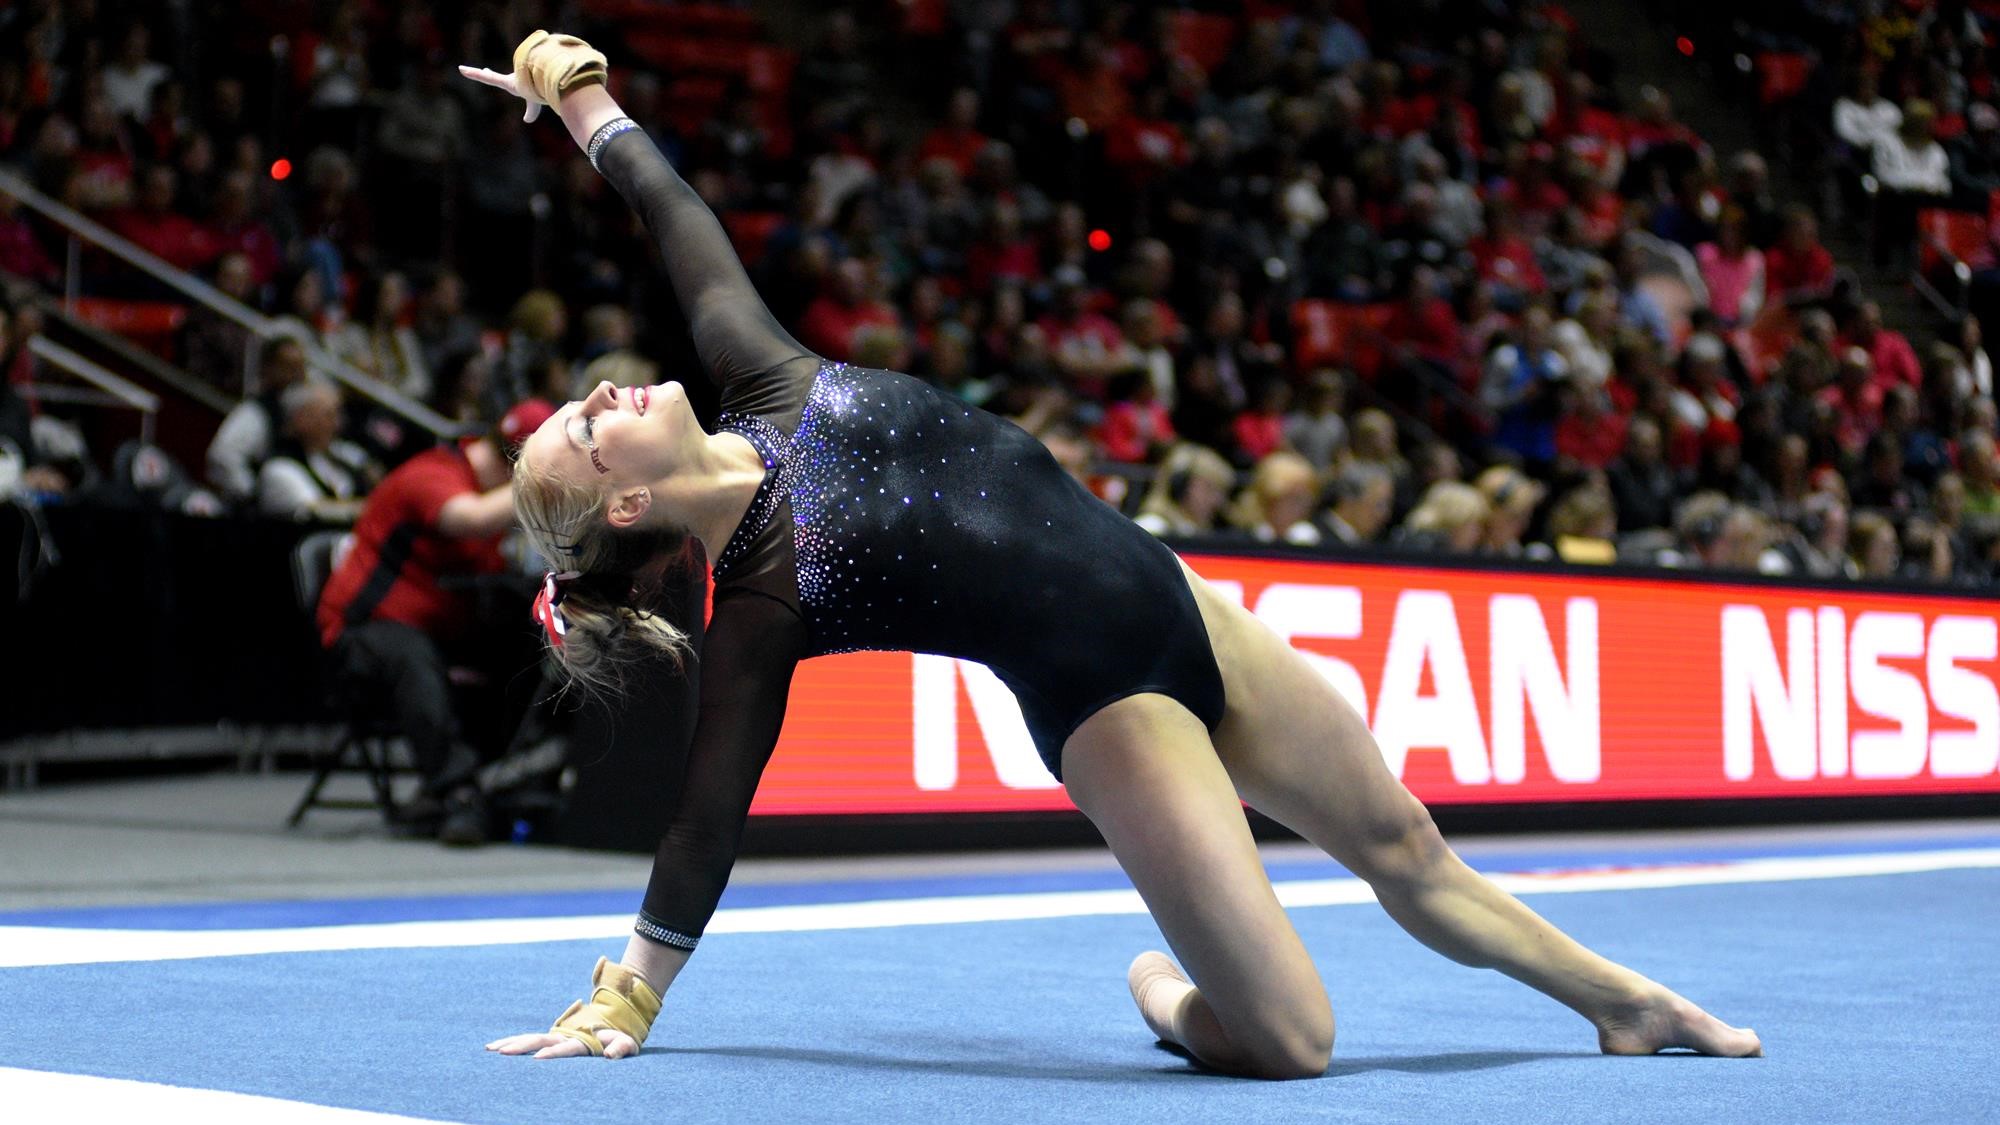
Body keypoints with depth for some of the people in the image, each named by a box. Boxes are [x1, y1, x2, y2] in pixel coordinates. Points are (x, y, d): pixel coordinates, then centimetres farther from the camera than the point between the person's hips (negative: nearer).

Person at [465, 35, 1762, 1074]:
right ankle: (1162, 991, 22)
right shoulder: (759, 604, -15)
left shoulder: (767, 390, -1)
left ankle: (1625, 999, 36)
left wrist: (589, 104, 11)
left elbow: (684, 219, 11)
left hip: (1174, 605, 7)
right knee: (1285, 1040, -13)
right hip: (1107, 703, -6)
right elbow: (711, 815, -9)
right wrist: (619, 1006, -6)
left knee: (1403, 847, 18)